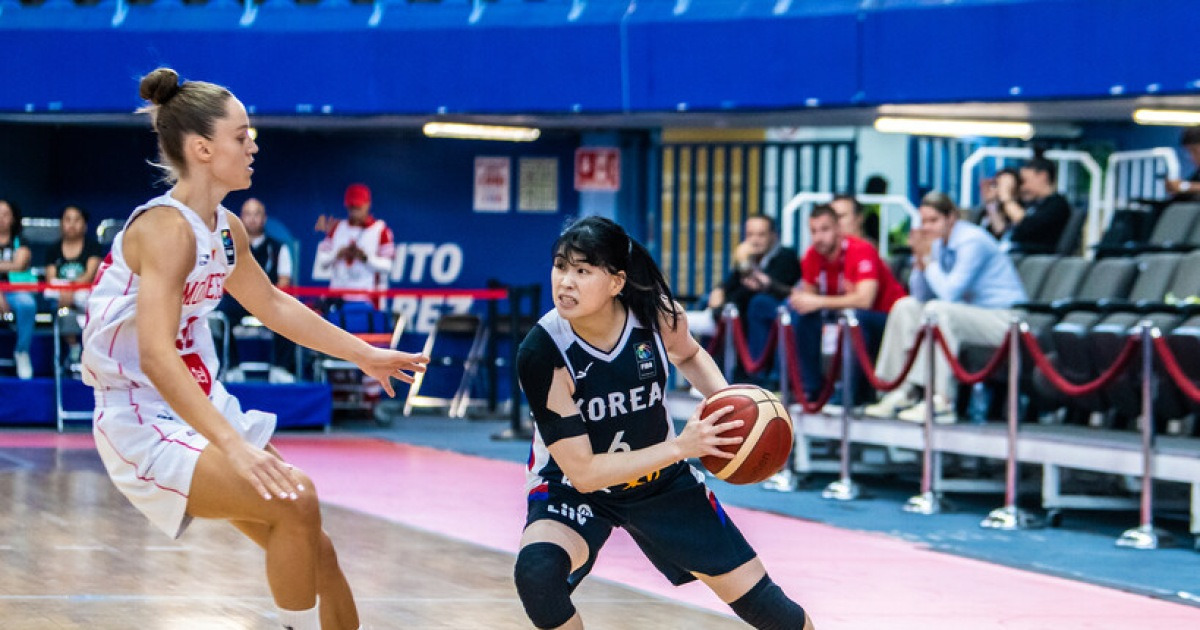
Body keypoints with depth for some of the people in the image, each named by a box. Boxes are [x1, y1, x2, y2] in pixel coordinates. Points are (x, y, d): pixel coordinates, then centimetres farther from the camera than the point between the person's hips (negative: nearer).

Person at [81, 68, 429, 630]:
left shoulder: (225, 228, 6)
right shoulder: (167, 228, -22)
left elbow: (272, 305, 25)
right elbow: (156, 357, -34)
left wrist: (363, 353, 28)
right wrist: (234, 447, -43)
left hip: (204, 411, 9)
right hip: (145, 428, -9)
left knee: (315, 553, 7)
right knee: (294, 502, -25)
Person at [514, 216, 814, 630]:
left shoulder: (657, 312, -21)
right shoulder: (541, 354, -31)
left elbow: (688, 354, 6)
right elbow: (582, 472, -29)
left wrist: (728, 401, -14)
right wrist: (681, 446, -35)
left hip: (659, 479, 3)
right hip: (572, 488, -3)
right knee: (536, 571, -35)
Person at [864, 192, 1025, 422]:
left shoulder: (972, 242, -18)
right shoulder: (941, 243, 8)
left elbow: (949, 293, -26)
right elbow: (920, 296, 9)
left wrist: (928, 258, -17)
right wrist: (920, 258, -5)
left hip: (1002, 320, -9)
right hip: (973, 314, 9)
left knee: (937, 309, -32)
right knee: (905, 307, 8)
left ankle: (942, 402, -34)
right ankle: (903, 392, 3)